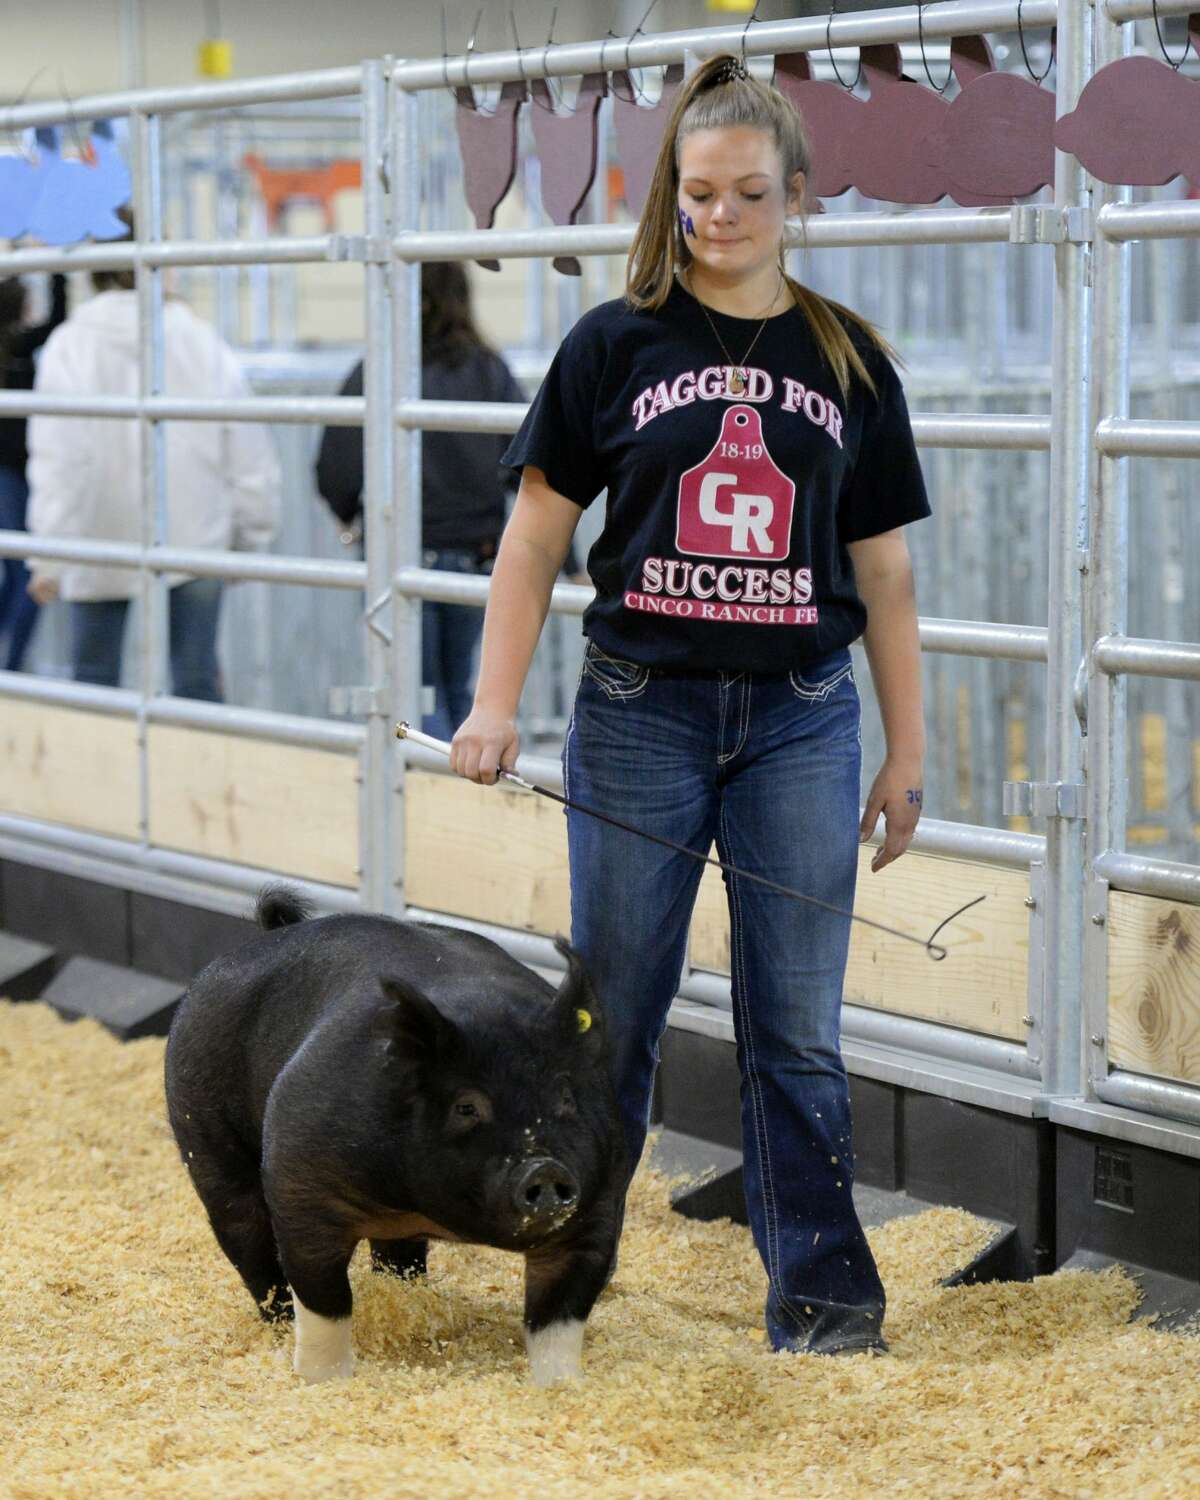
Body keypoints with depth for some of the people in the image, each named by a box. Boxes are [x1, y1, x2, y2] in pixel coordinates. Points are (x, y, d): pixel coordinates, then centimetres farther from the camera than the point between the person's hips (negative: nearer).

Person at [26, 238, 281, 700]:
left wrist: (49, 555, -12)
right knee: (196, 679, 3)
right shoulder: (203, 341, -1)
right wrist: (252, 532, 14)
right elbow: (248, 454, 2)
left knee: (94, 677, 10)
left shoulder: (70, 345, -8)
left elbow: (58, 459, -13)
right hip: (194, 536, 2)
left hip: (102, 541, -2)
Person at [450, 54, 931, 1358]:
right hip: (639, 712, -1)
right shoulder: (615, 345, 1)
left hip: (799, 721, 1)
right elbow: (538, 532, 2)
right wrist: (496, 702, -6)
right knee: (611, 1015, 7)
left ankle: (821, 1297, 9)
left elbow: (882, 570, 8)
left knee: (796, 1027, 2)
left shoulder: (848, 360, 6)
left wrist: (907, 751, 6)